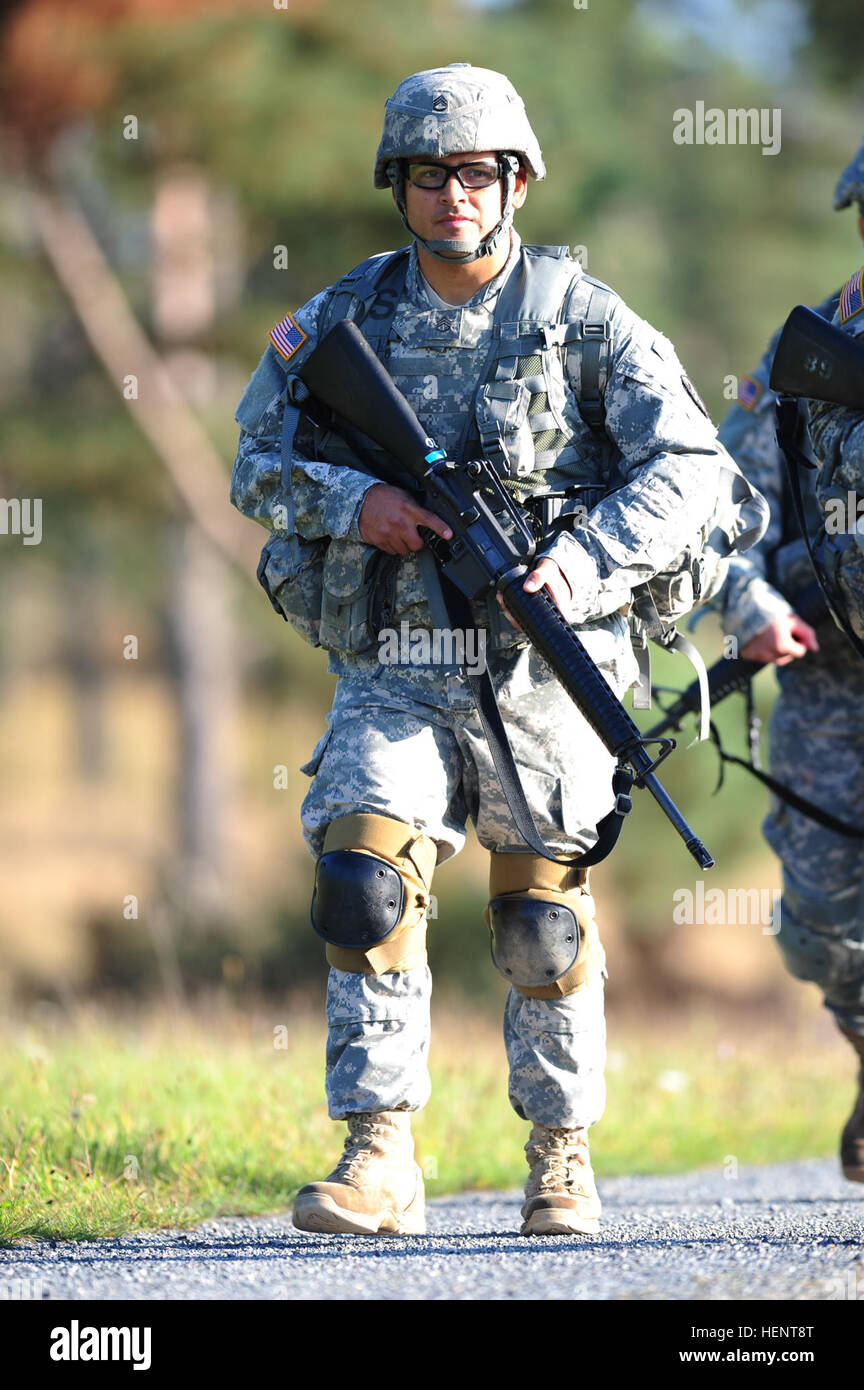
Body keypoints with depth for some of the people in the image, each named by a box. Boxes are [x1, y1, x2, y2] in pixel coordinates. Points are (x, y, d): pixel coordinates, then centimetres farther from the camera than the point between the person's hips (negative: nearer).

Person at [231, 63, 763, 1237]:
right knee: (365, 883, -15)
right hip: (394, 664, 2)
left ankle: (562, 1161, 19)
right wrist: (356, 500, -10)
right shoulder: (346, 318, 6)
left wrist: (581, 562, -19)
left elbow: (690, 466, -6)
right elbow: (257, 466, 10)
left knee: (542, 915, 2)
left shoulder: (579, 317, -2)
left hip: (540, 663, -2)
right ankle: (380, 1160, -12)